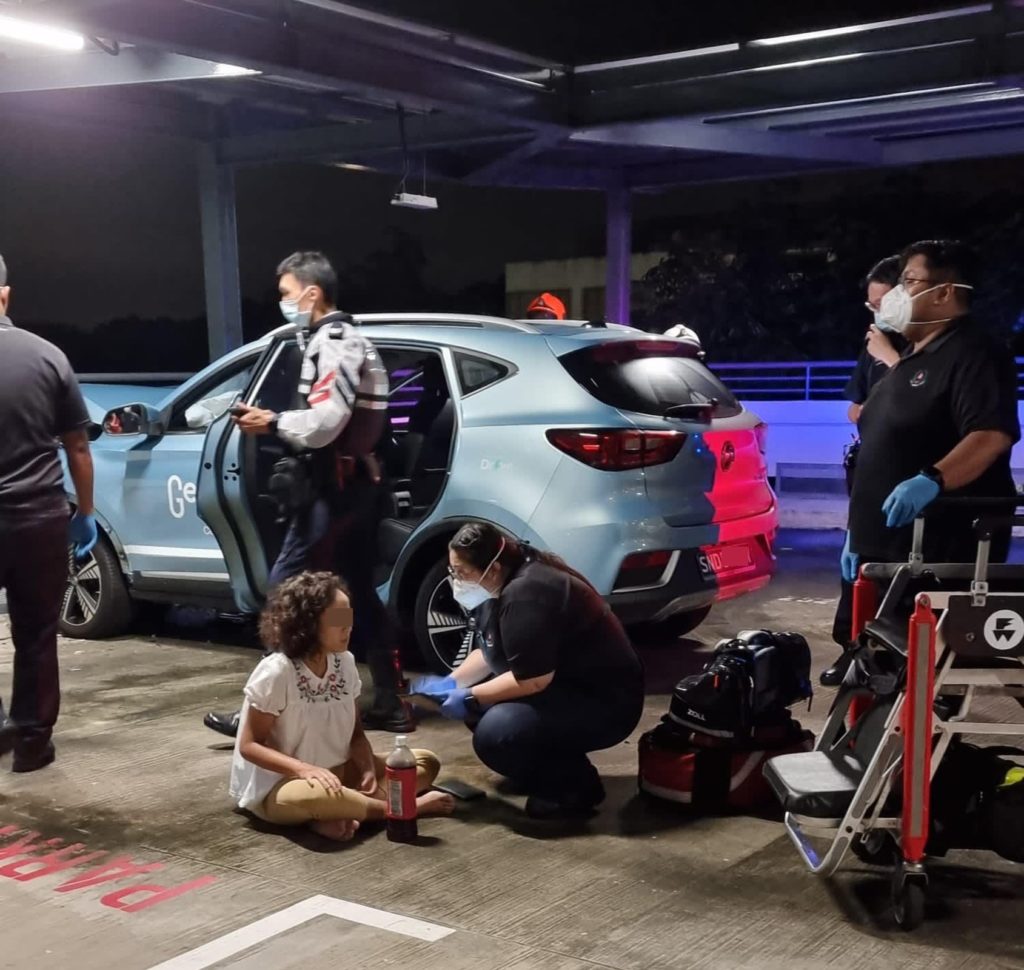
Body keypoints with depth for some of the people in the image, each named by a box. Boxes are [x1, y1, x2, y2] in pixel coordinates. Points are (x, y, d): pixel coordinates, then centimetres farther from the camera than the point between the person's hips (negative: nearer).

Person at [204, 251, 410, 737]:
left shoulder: (331, 342, -13)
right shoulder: (349, 340, 20)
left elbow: (325, 422, -24)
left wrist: (272, 423, -13)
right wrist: (278, 423, 11)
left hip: (335, 489, -11)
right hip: (358, 483, 11)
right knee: (361, 595, 12)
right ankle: (390, 705, 16)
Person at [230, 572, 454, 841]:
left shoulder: (344, 663, 0)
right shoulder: (276, 672, -18)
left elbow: (356, 733, 7)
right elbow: (249, 745, -16)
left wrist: (369, 771, -15)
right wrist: (304, 769, -31)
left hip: (336, 773, 8)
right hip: (276, 786, -7)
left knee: (426, 762, -3)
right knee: (315, 795, -43)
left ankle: (339, 814, -25)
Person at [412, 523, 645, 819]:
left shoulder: (526, 594, -24)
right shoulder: (520, 576, 7)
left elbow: (533, 679, -27)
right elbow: (491, 652, 18)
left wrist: (470, 698, -16)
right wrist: (450, 683, 7)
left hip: (604, 703, -11)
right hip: (570, 687, 11)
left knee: (494, 734, -27)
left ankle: (577, 786, -6)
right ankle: (556, 766, 14)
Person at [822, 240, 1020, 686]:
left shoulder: (973, 354, -10)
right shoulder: (910, 359, 20)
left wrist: (933, 479, -42)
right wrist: (856, 536, 21)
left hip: (943, 554, -10)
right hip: (884, 549, 10)